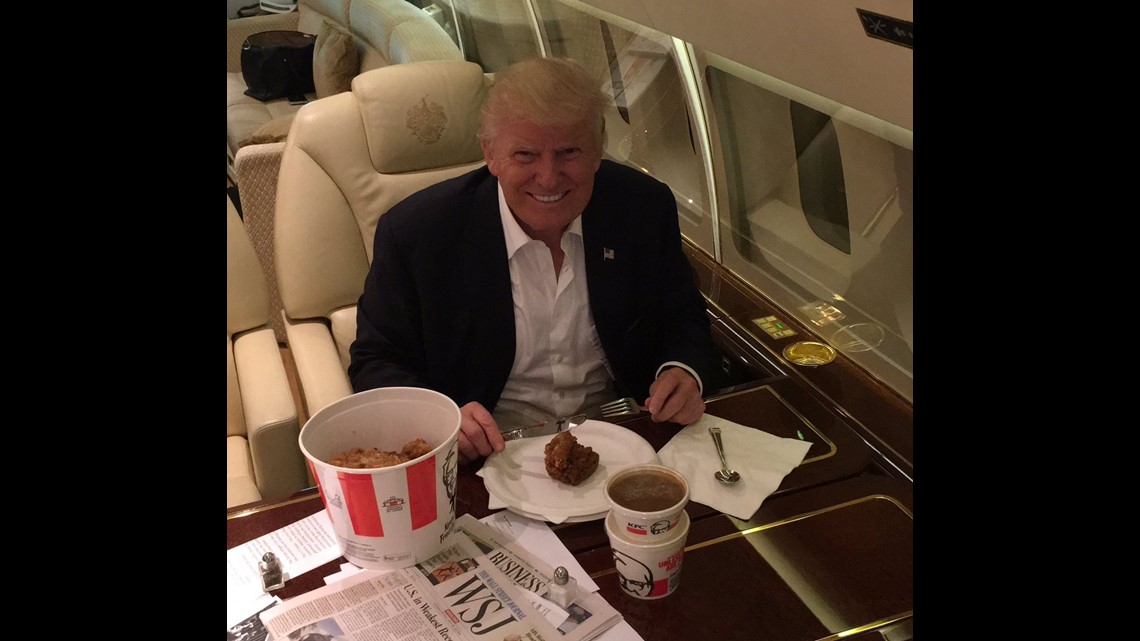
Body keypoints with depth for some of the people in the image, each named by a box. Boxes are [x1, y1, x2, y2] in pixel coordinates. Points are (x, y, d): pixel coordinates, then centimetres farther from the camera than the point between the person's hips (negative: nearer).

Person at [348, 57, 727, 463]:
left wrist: (685, 374, -15)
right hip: (489, 456, -1)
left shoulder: (646, 207, -4)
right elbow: (376, 362, -4)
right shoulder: (414, 231, -13)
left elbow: (684, 321, 9)